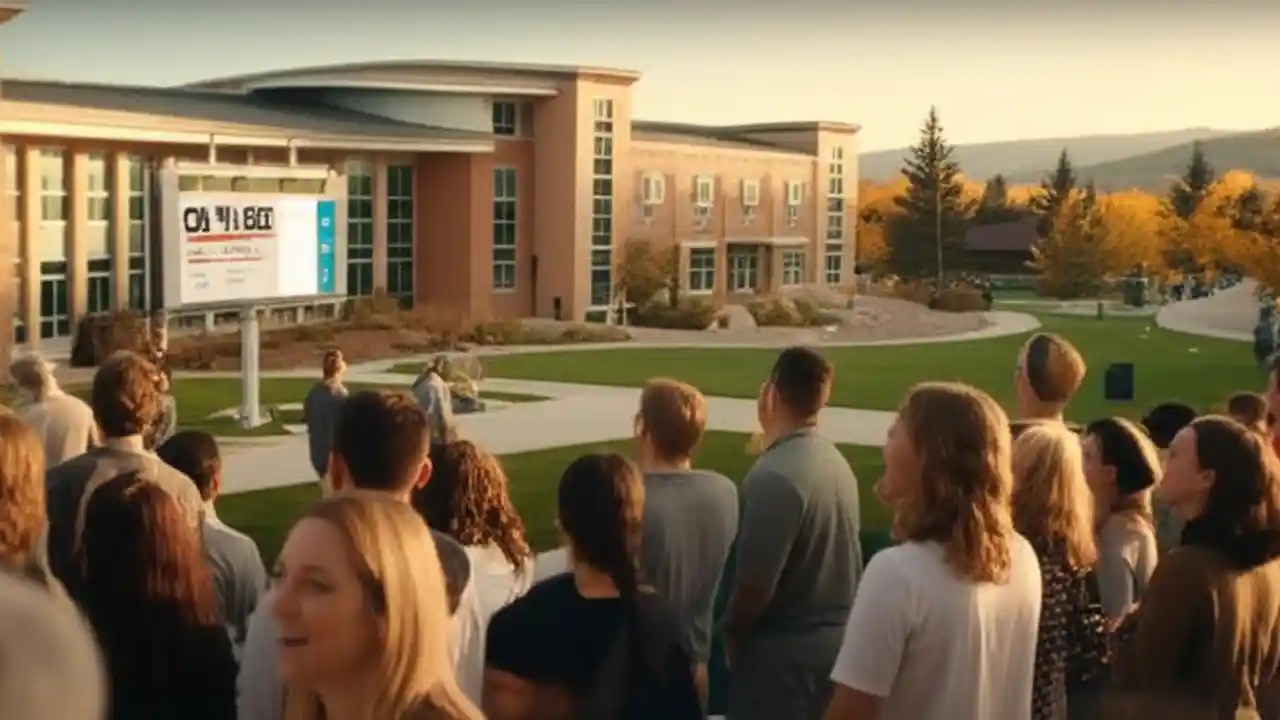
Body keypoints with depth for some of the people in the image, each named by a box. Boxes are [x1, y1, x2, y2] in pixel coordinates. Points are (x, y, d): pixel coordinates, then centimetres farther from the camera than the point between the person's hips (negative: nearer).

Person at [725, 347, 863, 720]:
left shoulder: (775, 476, -23)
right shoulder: (836, 462, 4)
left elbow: (756, 585, -22)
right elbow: (836, 561, 10)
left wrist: (731, 633, -3)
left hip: (783, 651, -8)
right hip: (835, 640, 8)